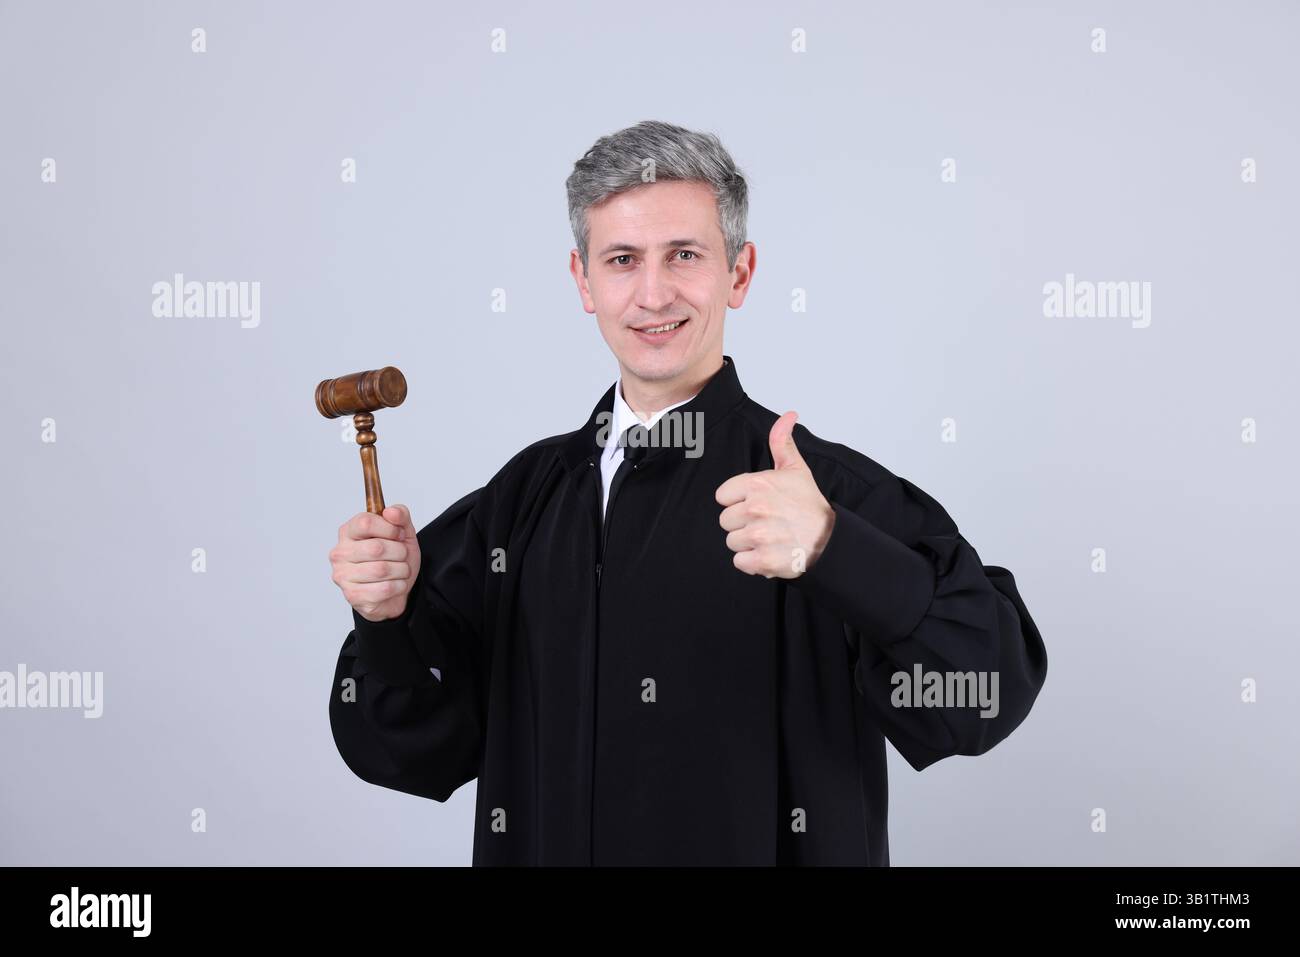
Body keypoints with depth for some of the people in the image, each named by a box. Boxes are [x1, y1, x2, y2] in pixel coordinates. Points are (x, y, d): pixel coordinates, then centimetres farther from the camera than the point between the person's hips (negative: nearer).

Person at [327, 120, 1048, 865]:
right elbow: (423, 753, -3)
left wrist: (832, 548, -42)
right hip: (542, 844, 4)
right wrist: (389, 617, -21)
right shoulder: (523, 499, -5)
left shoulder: (833, 491, -18)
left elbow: (990, 695, -28)